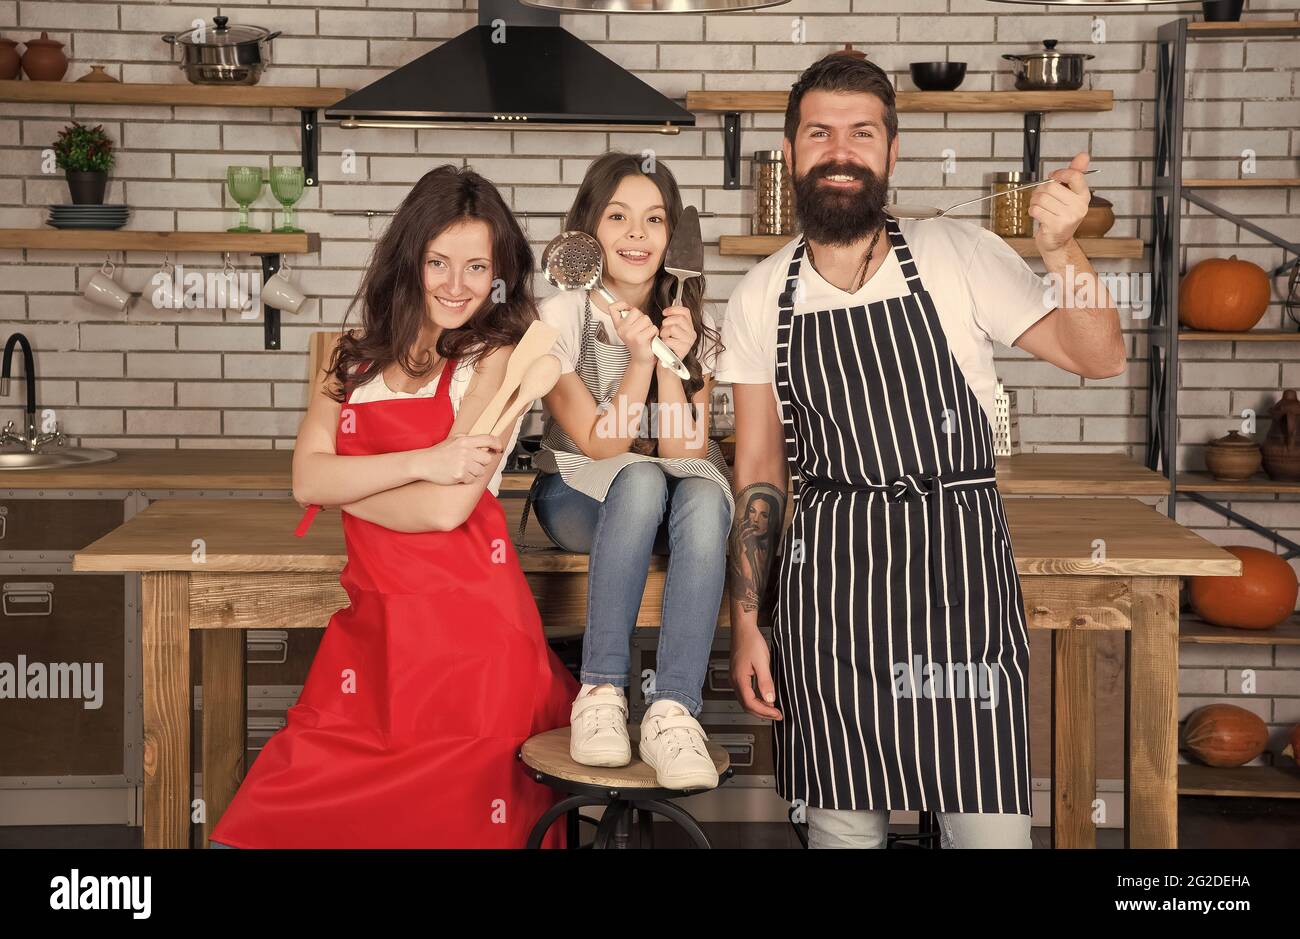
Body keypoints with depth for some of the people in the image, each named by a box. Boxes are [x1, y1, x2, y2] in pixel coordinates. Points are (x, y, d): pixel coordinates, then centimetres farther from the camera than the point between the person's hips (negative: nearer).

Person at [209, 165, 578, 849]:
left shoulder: (495, 358, -3)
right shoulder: (357, 360, 12)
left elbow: (444, 509, -13)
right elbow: (307, 478, -2)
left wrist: (345, 482, 0)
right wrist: (421, 462, -14)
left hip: (467, 631, -4)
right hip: (372, 625, 4)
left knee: (442, 820, -1)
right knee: (286, 815, -3)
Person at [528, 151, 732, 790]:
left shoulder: (694, 323, -1)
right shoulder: (560, 316, -10)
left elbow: (686, 452, -10)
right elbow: (598, 445, -14)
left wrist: (671, 361, -24)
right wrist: (640, 359, -25)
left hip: (674, 498, 2)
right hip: (580, 495, -2)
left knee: (704, 496, -34)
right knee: (641, 479, -36)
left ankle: (673, 711, -40)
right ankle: (600, 692, -34)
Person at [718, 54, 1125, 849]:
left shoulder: (960, 257, -2)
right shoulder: (762, 298, 4)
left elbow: (1100, 357, -6)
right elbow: (759, 470, 8)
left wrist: (1061, 250, -24)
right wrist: (746, 625, 5)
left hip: (960, 574, -1)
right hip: (826, 583, 2)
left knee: (991, 823, -1)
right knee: (842, 822, 11)